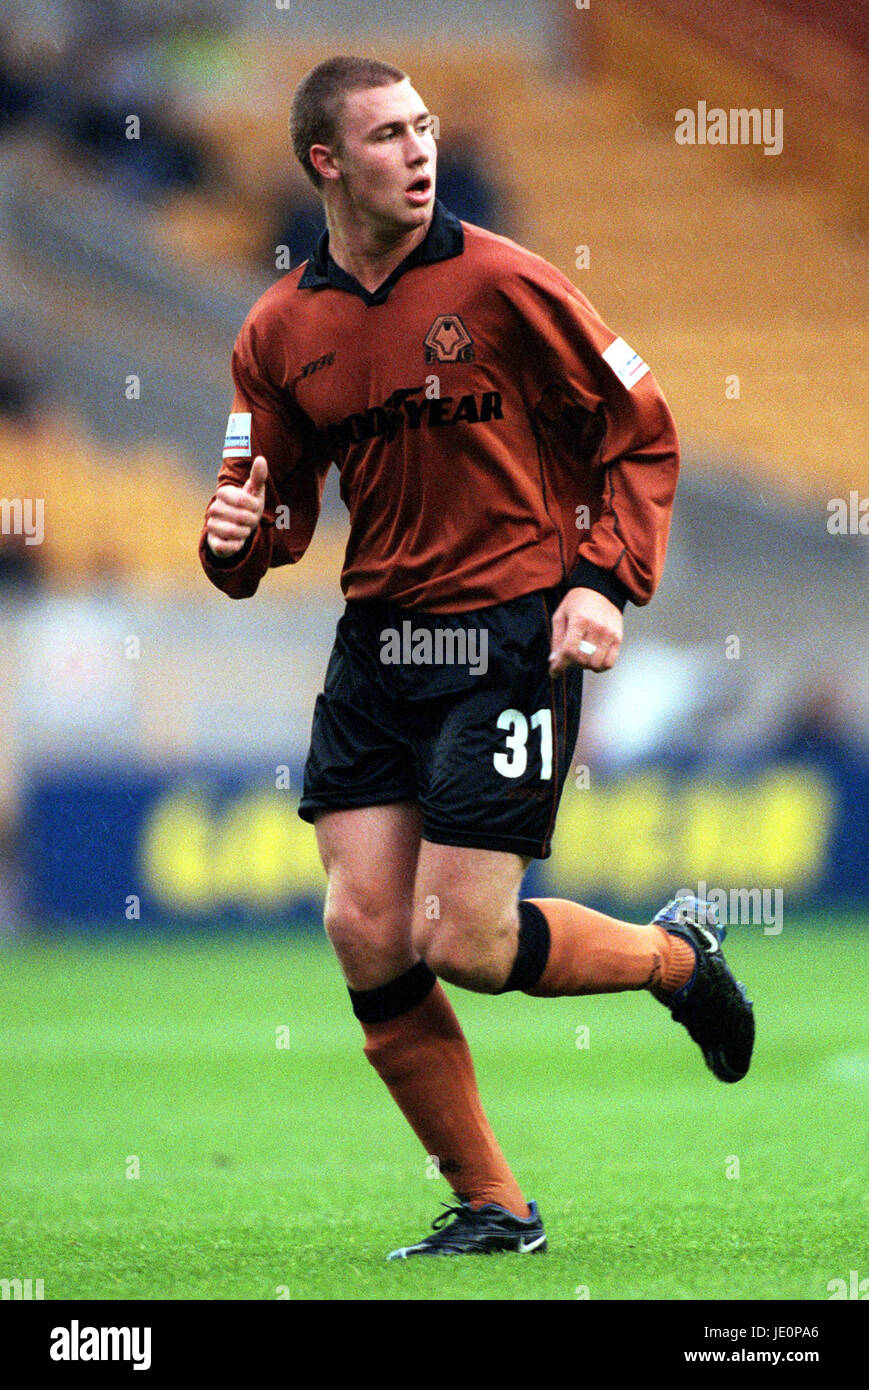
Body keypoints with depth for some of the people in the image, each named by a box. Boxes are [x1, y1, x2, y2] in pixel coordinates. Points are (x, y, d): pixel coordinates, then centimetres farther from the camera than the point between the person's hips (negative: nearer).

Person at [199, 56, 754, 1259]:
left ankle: (677, 954, 20)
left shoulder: (498, 281, -8)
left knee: (464, 945, -11)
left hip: (509, 634, -5)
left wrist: (605, 581, -12)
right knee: (367, 934, -4)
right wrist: (237, 538, -11)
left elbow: (640, 430, -1)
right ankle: (492, 1209, 10)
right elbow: (276, 512, 13)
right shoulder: (280, 332, 5)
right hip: (377, 642, 5)